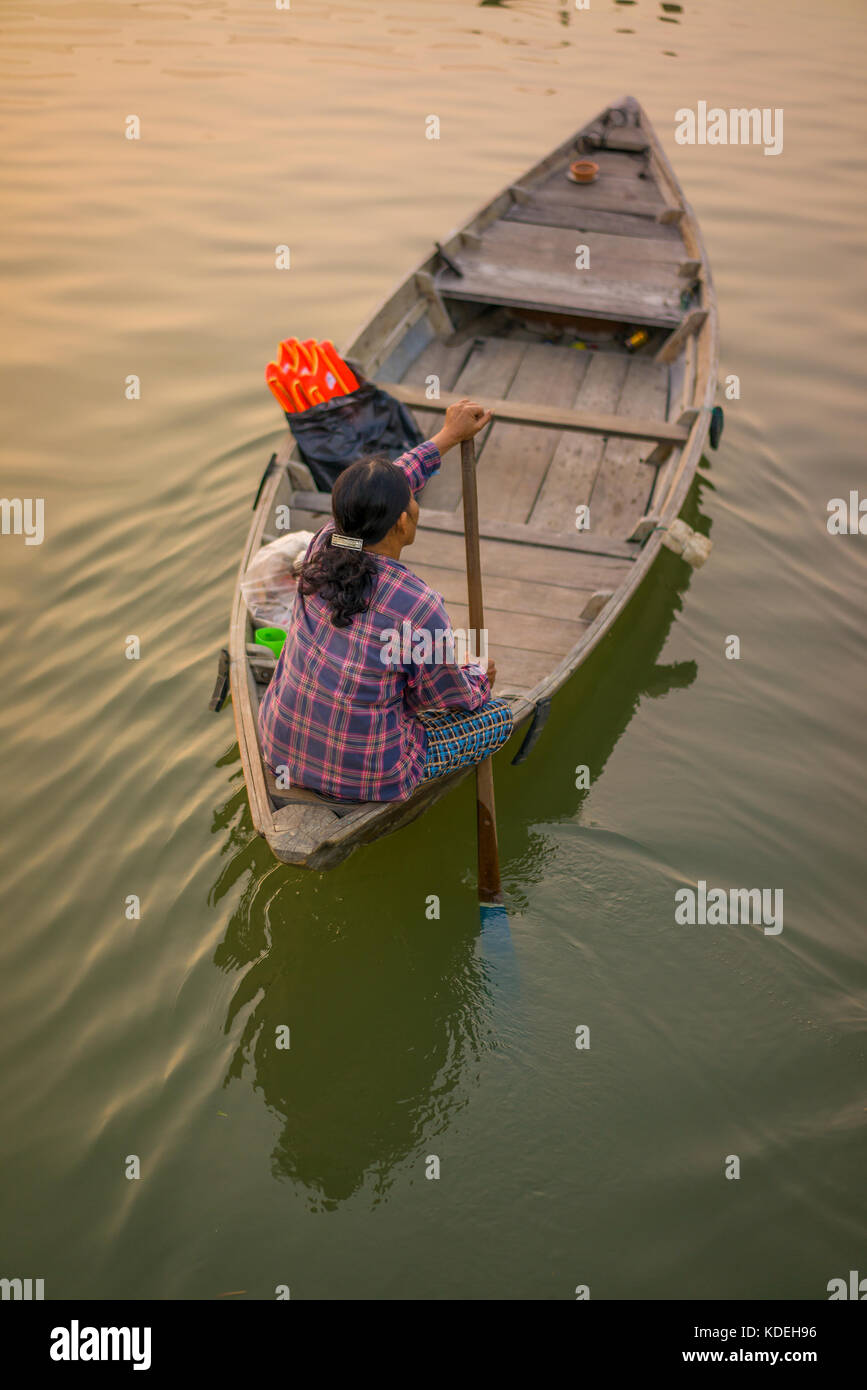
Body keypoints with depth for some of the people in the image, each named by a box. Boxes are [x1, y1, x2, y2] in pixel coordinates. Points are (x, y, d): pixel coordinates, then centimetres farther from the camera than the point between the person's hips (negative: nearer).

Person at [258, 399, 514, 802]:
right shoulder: (421, 609, -27)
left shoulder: (324, 546, -12)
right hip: (364, 774, -6)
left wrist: (446, 438, 16)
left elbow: (372, 501, 10)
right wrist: (479, 680, 14)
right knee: (499, 717, 13)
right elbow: (449, 698, -9)